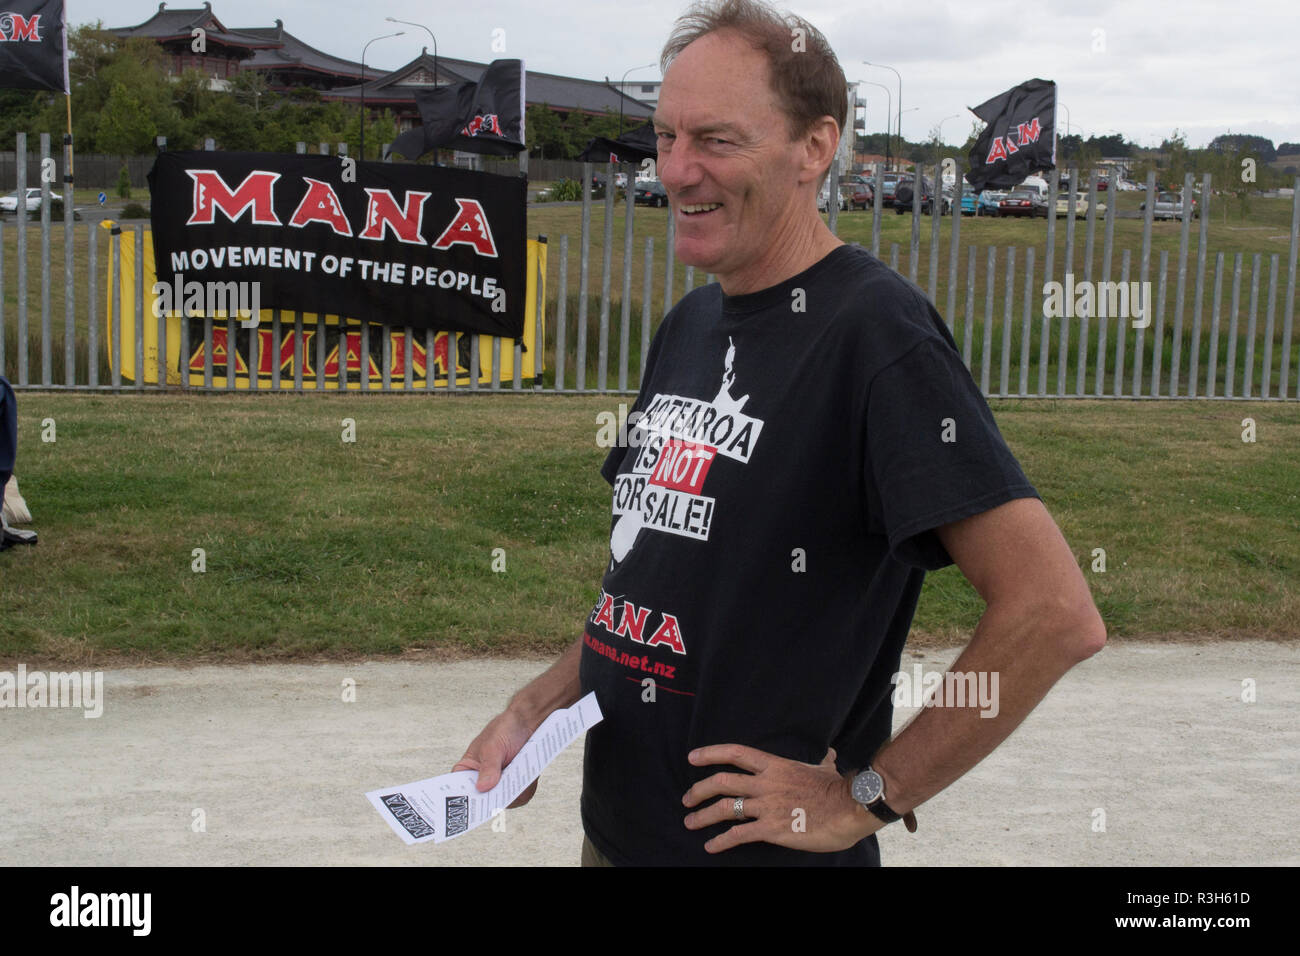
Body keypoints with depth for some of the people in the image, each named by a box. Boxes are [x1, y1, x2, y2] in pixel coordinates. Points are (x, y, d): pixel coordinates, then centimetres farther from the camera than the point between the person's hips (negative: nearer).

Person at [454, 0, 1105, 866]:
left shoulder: (873, 330, -18)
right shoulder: (689, 324, 8)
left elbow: (1056, 614, -25)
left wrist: (866, 799, -18)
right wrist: (534, 712, 3)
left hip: (763, 844, -7)